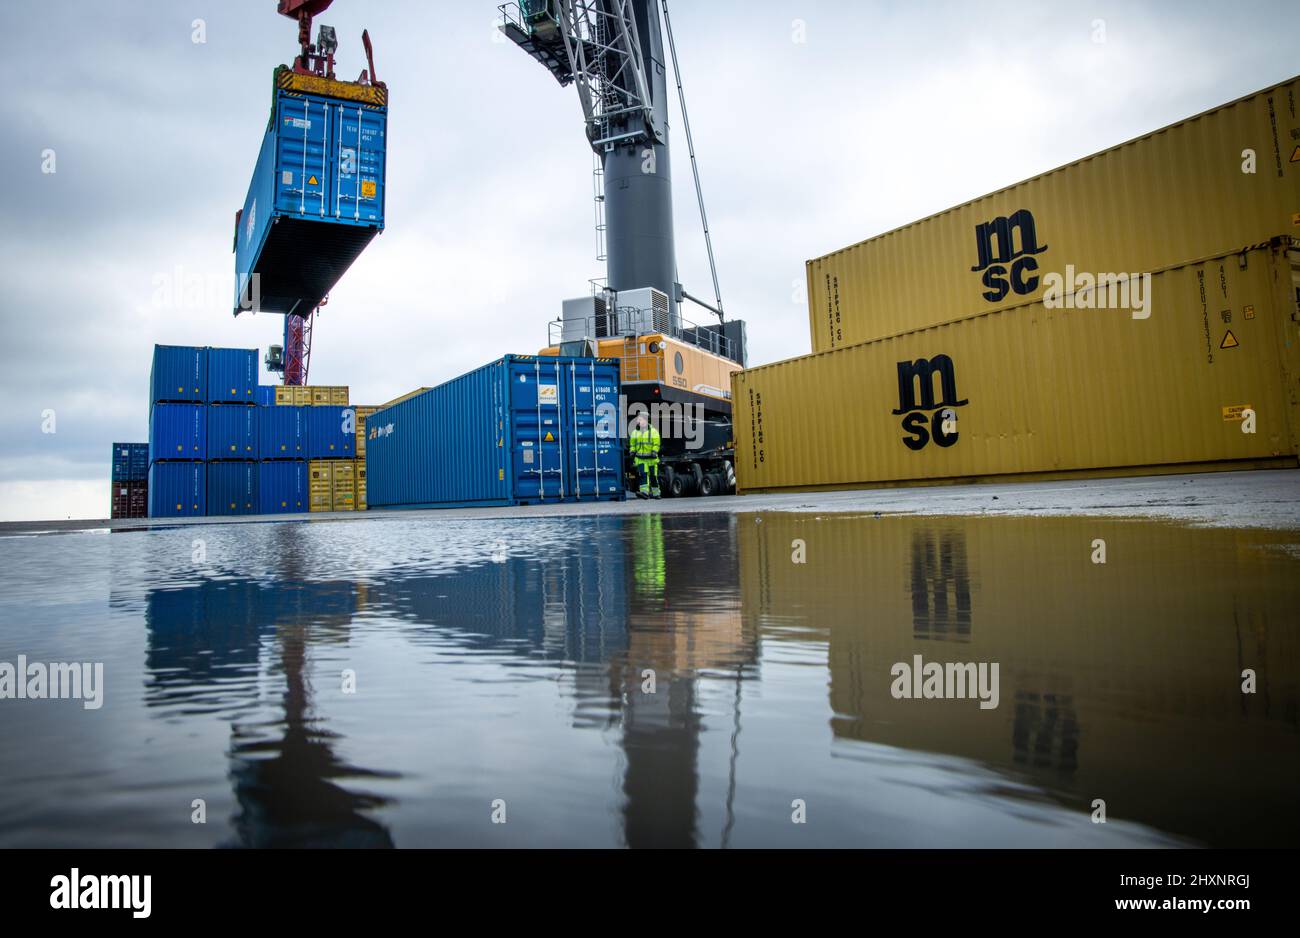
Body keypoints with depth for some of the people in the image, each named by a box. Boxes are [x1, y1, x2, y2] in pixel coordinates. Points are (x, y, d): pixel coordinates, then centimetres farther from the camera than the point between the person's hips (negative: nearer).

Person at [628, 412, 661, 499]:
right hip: (640, 458, 3)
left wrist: (654, 452, -14)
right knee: (642, 475, -10)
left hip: (651, 458, -2)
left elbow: (656, 444, -3)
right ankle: (644, 492, -14)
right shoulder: (635, 432, 12)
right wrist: (632, 453, 11)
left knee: (653, 476, 4)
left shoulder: (653, 431, 0)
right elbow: (632, 444, 18)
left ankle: (655, 493, 15)